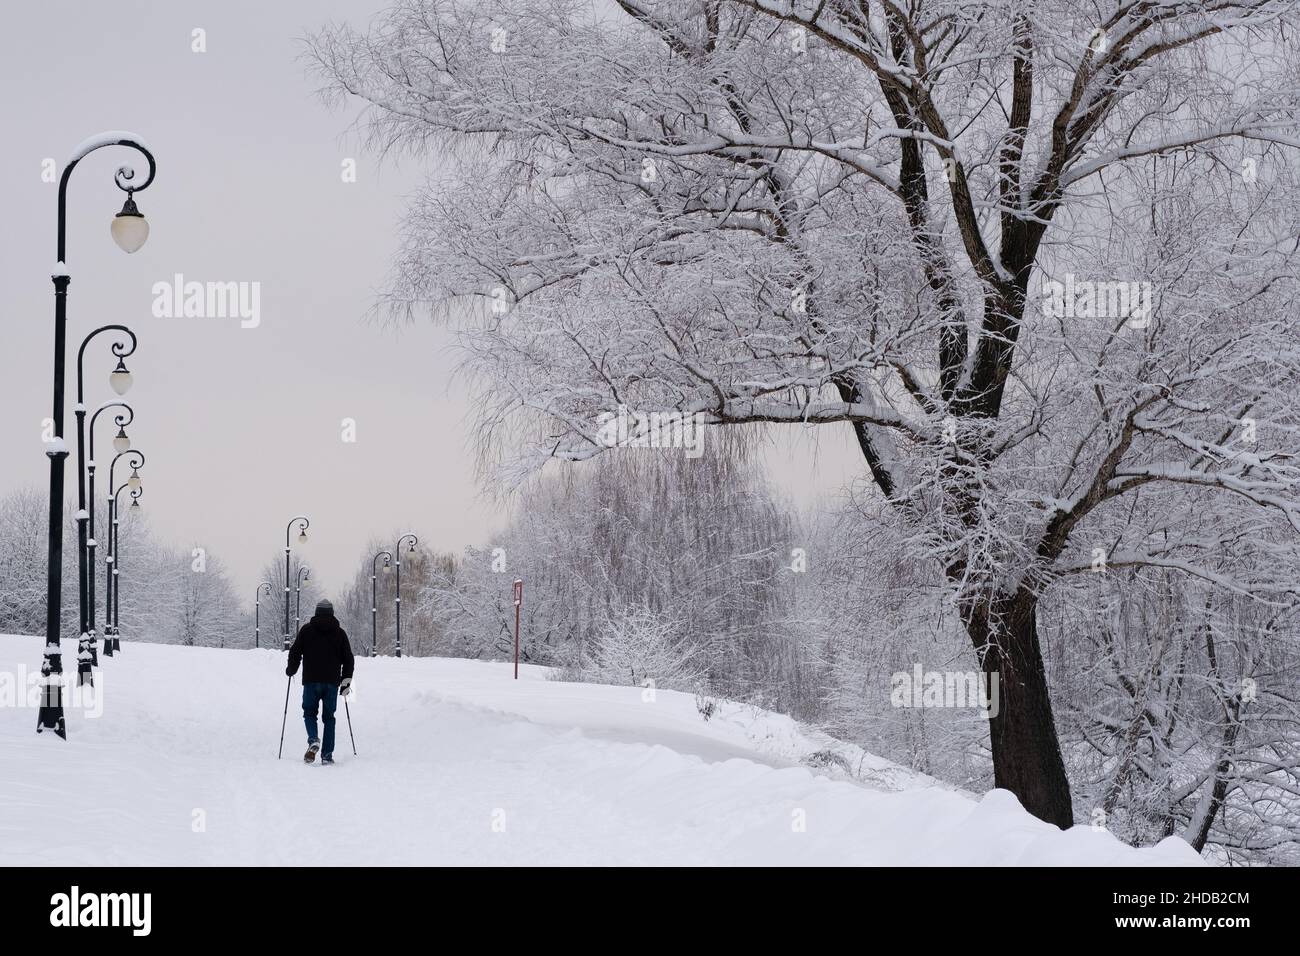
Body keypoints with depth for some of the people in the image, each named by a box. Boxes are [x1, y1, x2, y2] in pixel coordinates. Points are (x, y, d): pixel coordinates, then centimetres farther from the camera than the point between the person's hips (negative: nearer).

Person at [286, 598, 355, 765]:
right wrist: (346, 682, 16)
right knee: (329, 716, 8)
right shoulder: (339, 632, 8)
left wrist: (291, 670, 20)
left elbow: (295, 653, 2)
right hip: (332, 682, 1)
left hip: (311, 681, -1)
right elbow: (348, 659, 9)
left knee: (310, 713, 10)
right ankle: (327, 754, 2)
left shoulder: (307, 630, 3)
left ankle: (313, 740, -18)